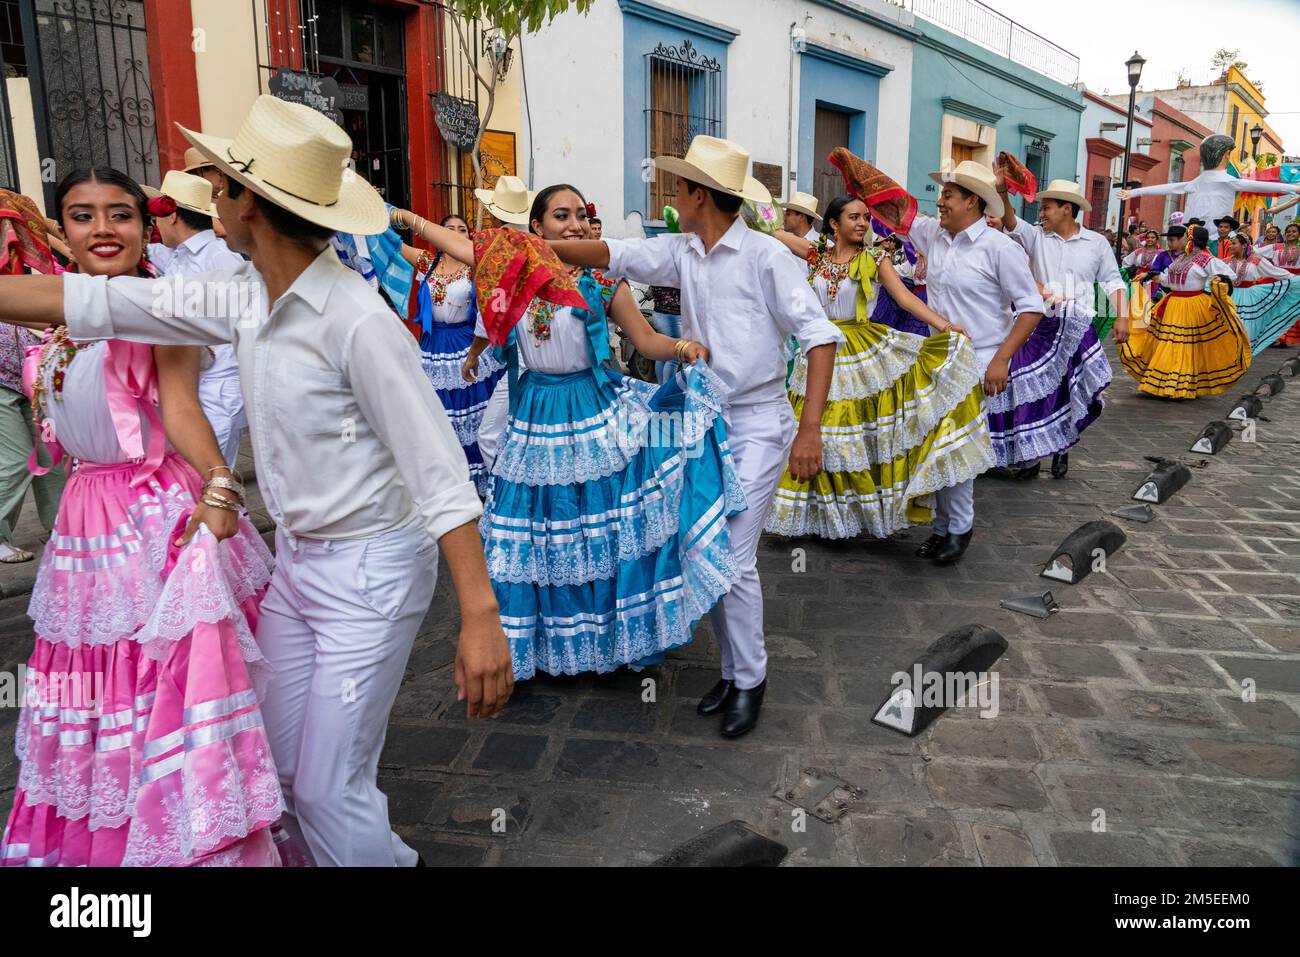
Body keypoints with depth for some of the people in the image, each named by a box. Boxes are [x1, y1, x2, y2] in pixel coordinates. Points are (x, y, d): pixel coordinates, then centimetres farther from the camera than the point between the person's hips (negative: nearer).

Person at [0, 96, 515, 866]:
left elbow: (439, 471, -26)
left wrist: (481, 616, -30)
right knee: (282, 772, 18)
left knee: (329, 790, 0)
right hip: (295, 559, 8)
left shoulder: (358, 320, -23)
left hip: (370, 569, -8)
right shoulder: (245, 296, 0)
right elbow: (91, 302, 6)